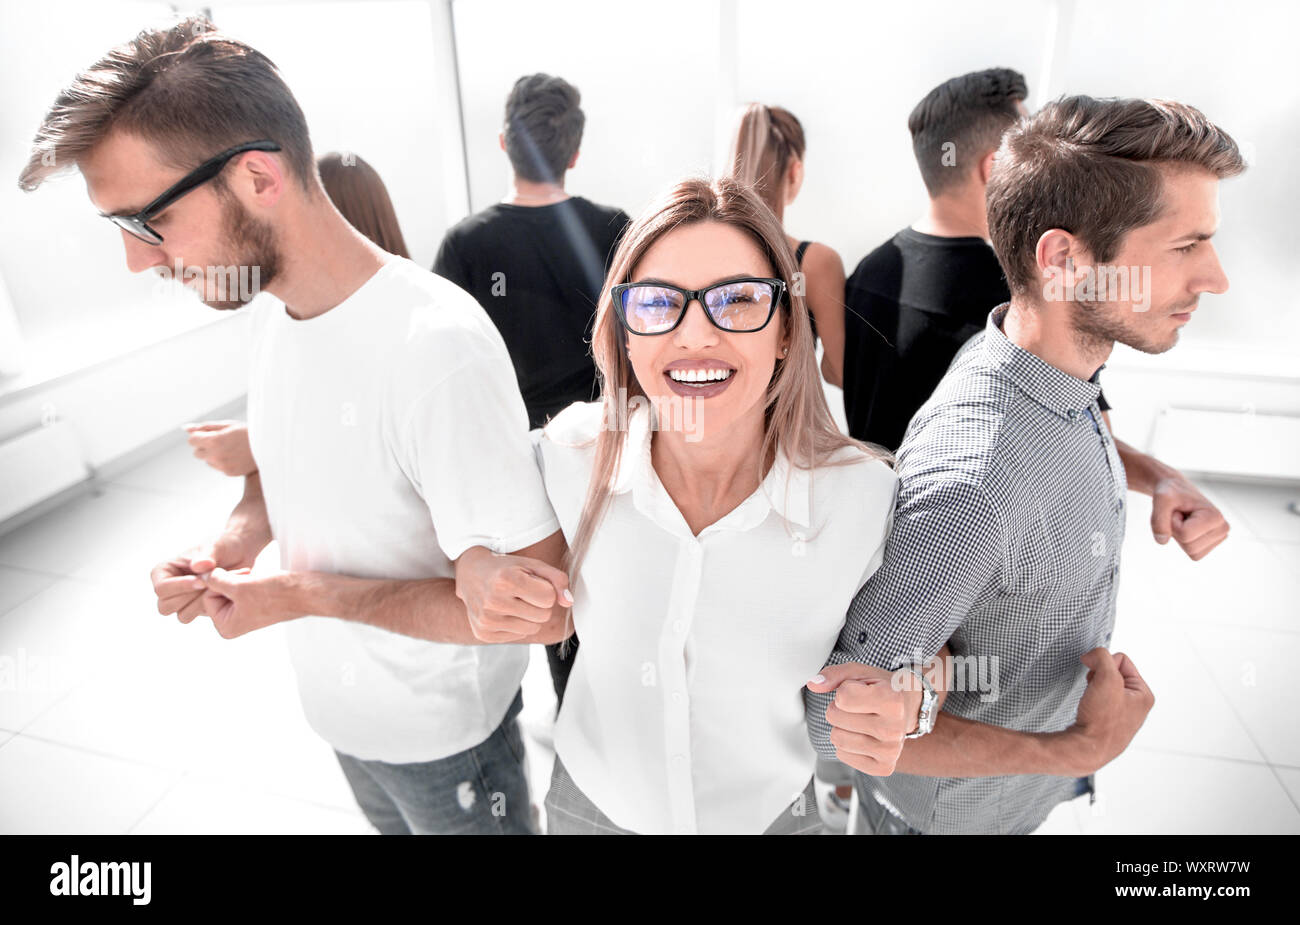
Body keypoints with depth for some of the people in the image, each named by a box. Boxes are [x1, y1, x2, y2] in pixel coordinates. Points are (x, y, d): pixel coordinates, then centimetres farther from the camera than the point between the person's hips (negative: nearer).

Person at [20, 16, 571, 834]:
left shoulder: (435, 345, -33)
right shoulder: (272, 305, -6)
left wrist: (300, 596, -23)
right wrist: (236, 542, -9)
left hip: (441, 729, -7)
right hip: (339, 701, 7)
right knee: (390, 823, 30)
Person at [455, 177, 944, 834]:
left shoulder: (864, 495, -25)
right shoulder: (570, 453, -21)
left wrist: (899, 700, -26)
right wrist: (476, 568, -20)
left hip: (770, 811, 0)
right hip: (592, 802, 1)